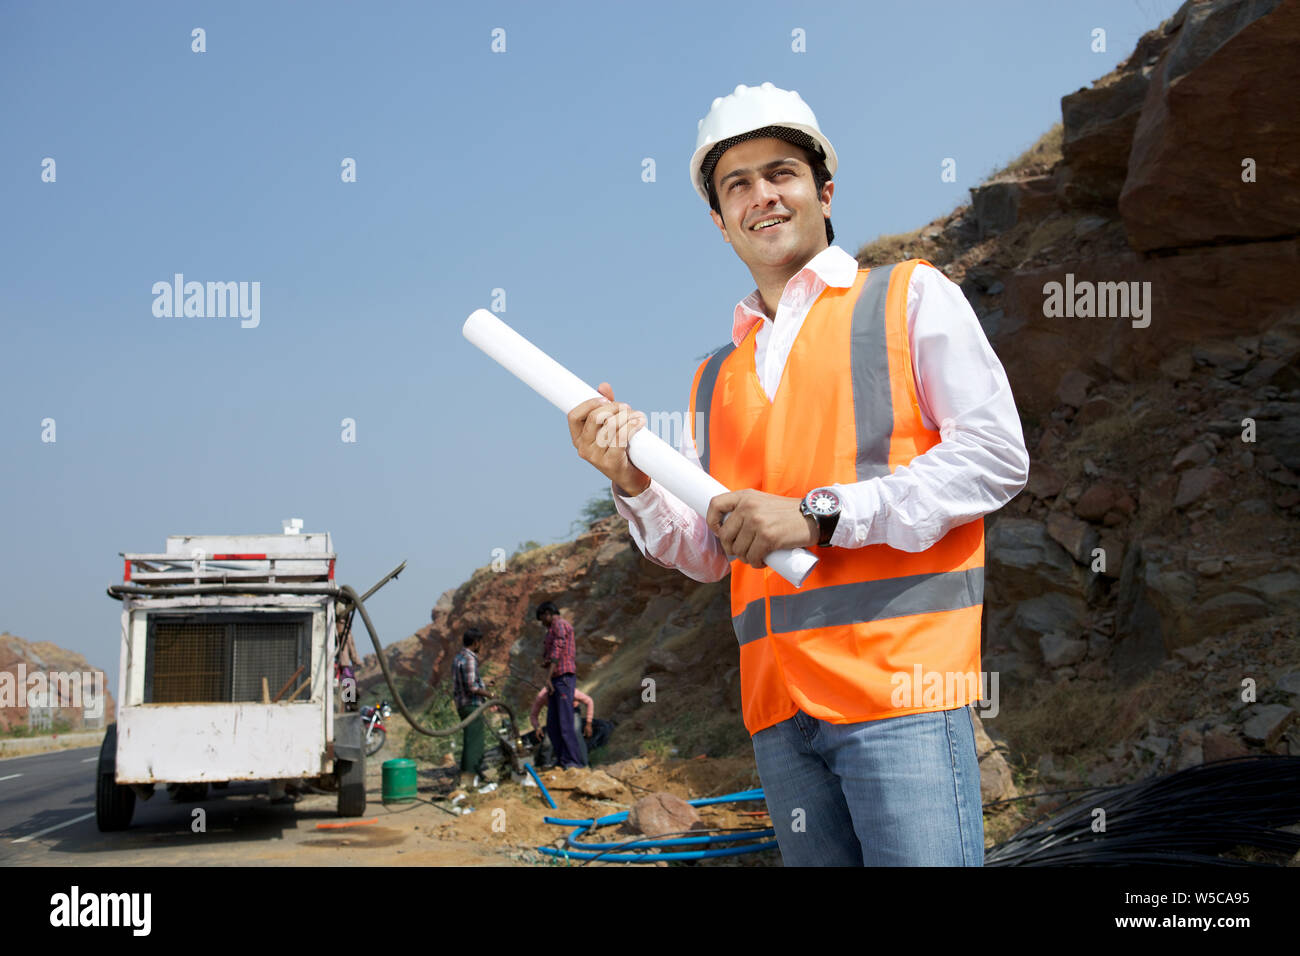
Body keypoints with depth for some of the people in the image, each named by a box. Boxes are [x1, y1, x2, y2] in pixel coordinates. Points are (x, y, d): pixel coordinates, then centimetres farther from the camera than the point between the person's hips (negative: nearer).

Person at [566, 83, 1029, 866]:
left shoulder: (911, 297, 7)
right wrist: (634, 485, 0)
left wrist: (819, 516, -11)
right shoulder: (717, 376, 22)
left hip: (899, 681, -5)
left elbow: (998, 453, -6)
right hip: (778, 708, 5)